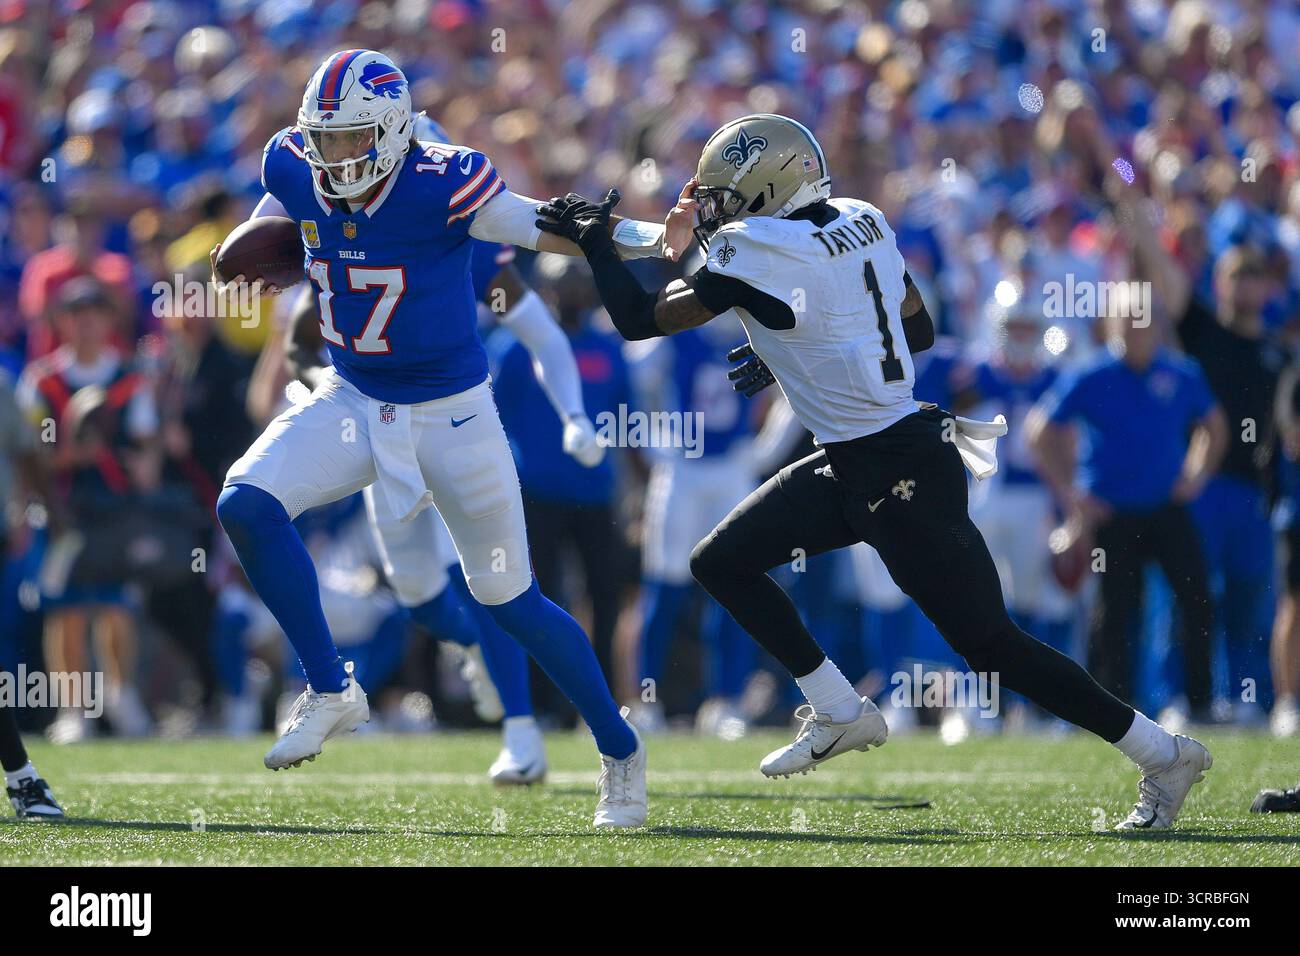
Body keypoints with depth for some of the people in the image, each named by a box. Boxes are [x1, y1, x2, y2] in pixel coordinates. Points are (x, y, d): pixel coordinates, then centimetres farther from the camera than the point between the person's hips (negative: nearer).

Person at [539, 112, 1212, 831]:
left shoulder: (758, 253, -19)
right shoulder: (862, 221, 6)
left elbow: (642, 319, -13)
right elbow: (919, 331, 16)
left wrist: (594, 240, 2)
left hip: (902, 475, -9)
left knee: (989, 644, -2)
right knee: (721, 563, 10)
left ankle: (1162, 753, 7)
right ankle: (840, 714, 18)